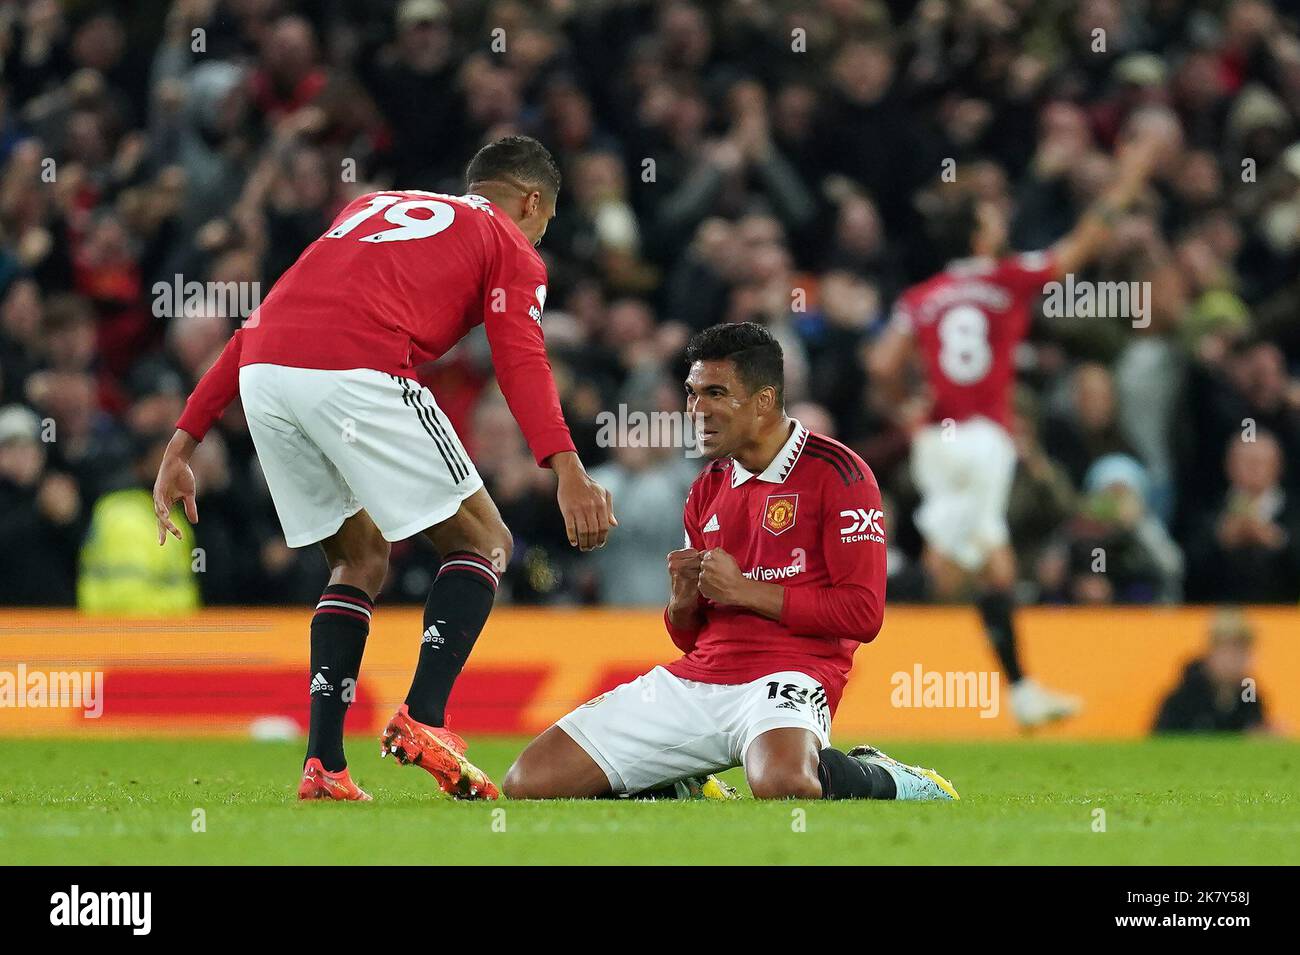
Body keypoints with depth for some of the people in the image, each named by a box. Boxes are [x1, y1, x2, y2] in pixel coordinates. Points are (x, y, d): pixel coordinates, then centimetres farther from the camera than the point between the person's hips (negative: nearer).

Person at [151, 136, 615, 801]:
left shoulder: (373, 207, 36)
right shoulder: (510, 248, 19)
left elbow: (262, 322, 30)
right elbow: (520, 361, -2)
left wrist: (184, 442, 29)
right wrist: (567, 471, -15)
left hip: (262, 373, 6)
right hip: (357, 376, -6)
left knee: (361, 559, 23)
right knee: (484, 543, 10)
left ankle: (324, 765, 12)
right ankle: (423, 718, -8)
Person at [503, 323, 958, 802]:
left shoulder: (836, 472, -4)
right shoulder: (707, 489, 17)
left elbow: (863, 614, -10)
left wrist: (744, 589, -11)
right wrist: (683, 602, -2)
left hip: (789, 673, -6)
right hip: (696, 677, 6)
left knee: (781, 784, -42)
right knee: (530, 783, -7)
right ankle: (684, 795, 17)